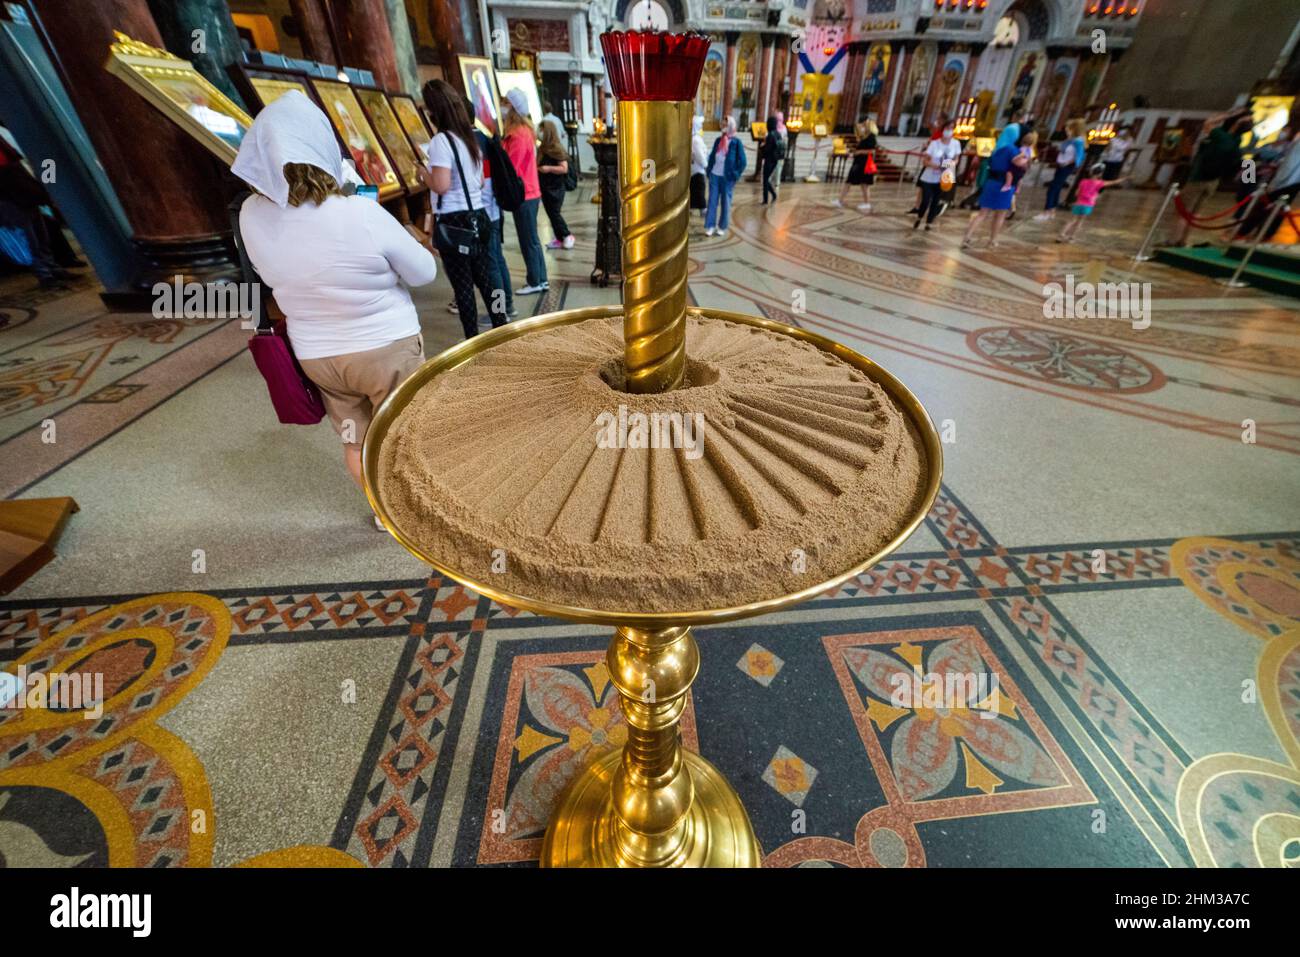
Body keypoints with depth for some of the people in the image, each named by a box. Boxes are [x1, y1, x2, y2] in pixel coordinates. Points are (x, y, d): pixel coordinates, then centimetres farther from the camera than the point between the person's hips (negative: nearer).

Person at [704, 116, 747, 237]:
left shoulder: (736, 142, -5)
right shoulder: (718, 140, 8)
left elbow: (742, 161, -5)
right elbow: (711, 156, 15)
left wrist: (735, 176, -10)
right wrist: (709, 172, 7)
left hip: (727, 178, -4)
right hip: (714, 176, 4)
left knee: (725, 203, 4)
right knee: (712, 201, 1)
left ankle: (722, 227, 13)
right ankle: (710, 226, 4)